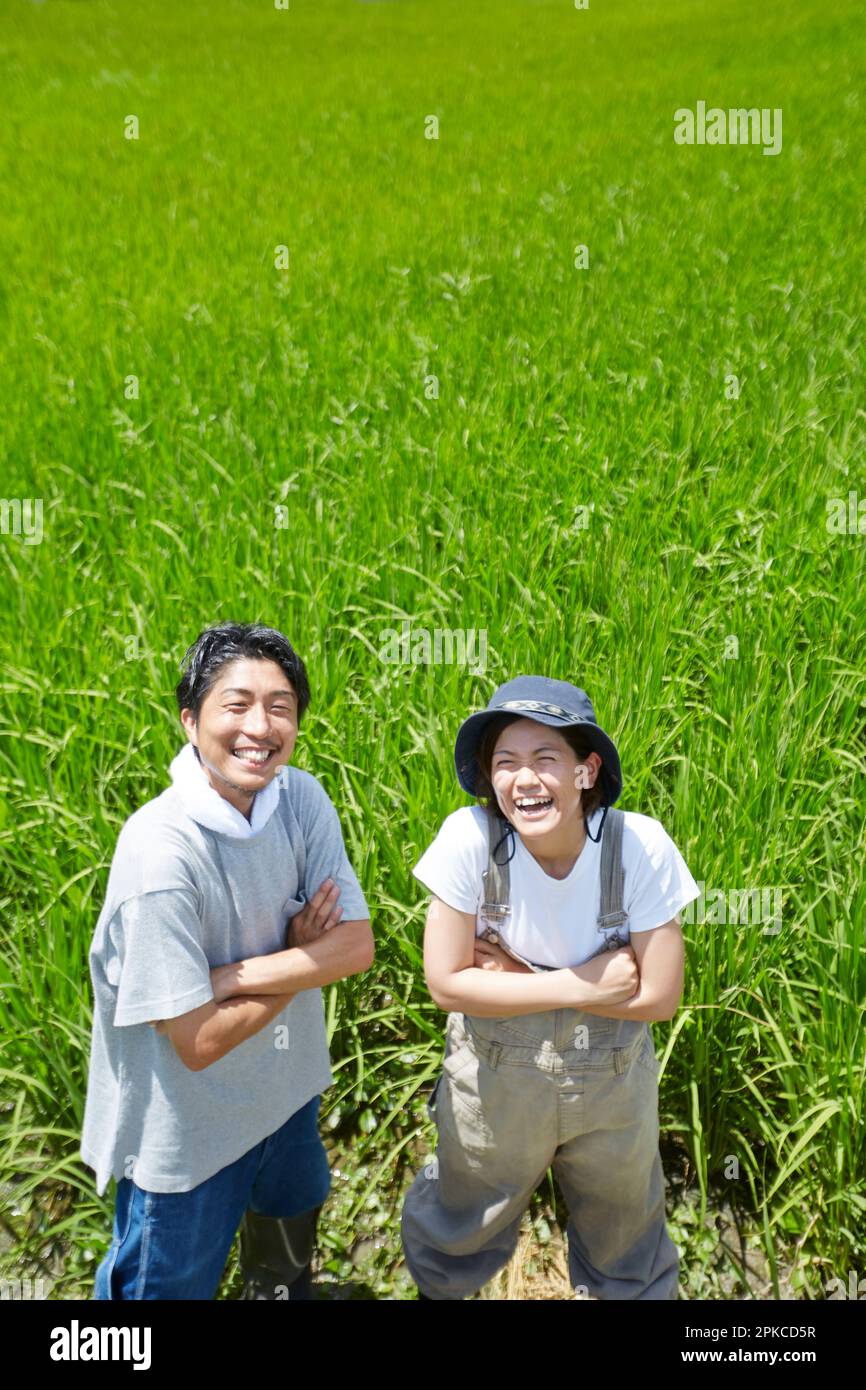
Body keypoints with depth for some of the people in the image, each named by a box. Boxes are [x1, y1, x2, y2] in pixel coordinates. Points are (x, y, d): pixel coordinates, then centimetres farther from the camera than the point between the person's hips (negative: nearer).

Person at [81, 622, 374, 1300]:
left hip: (287, 1089, 6)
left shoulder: (302, 798, -14)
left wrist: (223, 977, -26)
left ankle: (277, 1286, 63)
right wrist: (301, 957, -17)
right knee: (171, 1281, 18)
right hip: (190, 1127, -6)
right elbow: (198, 1042, -28)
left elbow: (358, 945, -16)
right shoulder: (160, 849, -31)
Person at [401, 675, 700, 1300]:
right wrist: (583, 983, -23)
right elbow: (447, 982, -21)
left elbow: (660, 996, -18)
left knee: (627, 1248, 24)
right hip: (493, 1079, 0)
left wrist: (521, 976, -21)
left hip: (614, 1082, 0)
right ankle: (437, 1288, 57)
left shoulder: (641, 845, -23)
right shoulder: (470, 836, -25)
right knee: (461, 1232, 25)